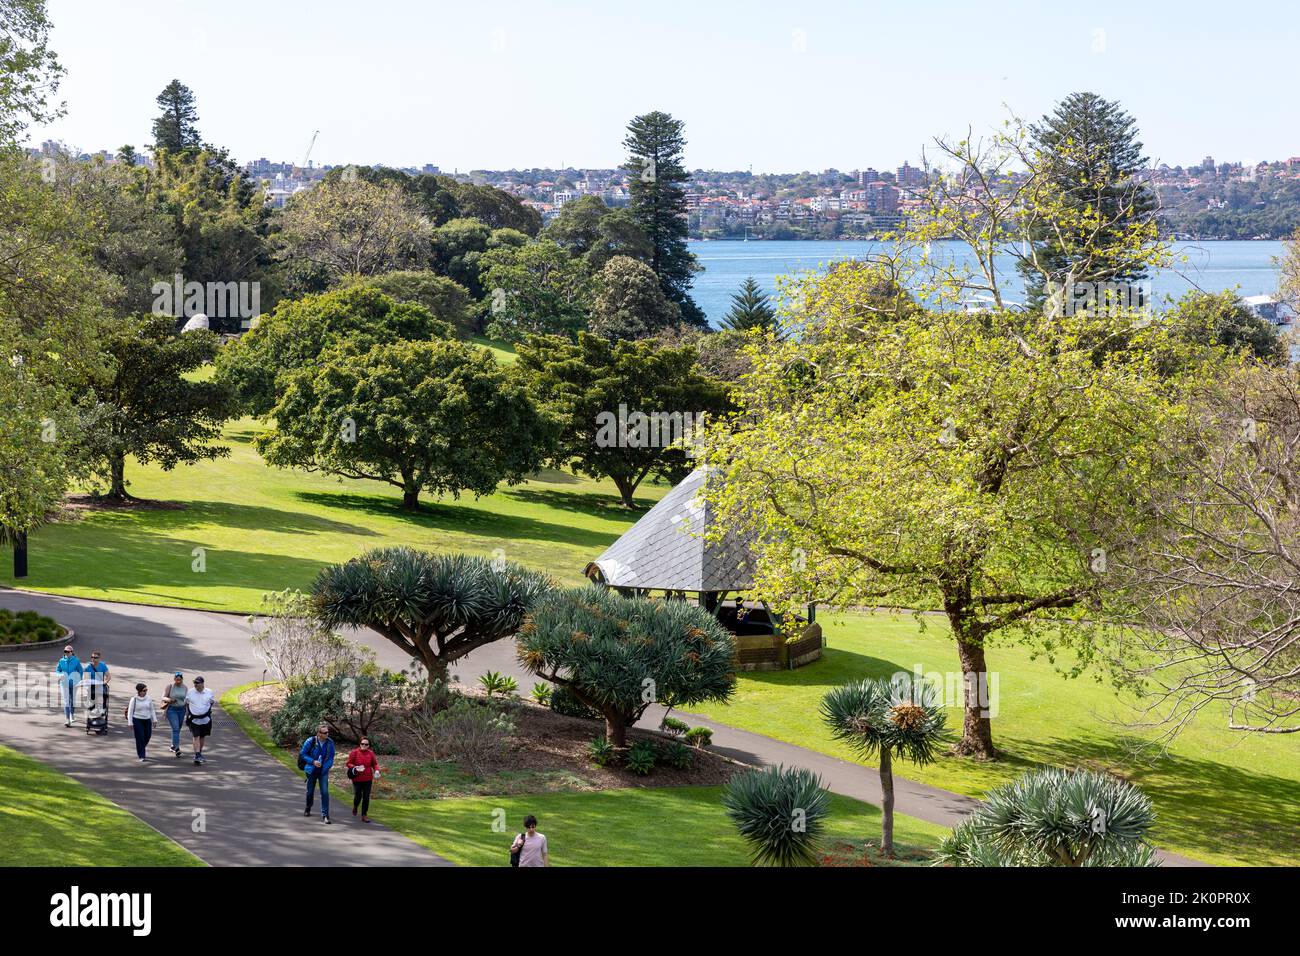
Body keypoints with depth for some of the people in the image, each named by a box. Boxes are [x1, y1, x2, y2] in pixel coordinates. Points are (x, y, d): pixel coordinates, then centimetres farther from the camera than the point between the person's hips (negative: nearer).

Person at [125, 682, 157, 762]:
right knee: (140, 738, -6)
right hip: (137, 720, -4)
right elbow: (130, 712, -4)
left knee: (147, 736, 7)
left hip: (147, 720, 4)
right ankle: (141, 756, -1)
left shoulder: (149, 699, 3)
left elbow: (152, 710, 12)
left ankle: (140, 750, 35)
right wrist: (130, 723, -7)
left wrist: (154, 720, 8)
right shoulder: (134, 700, -7)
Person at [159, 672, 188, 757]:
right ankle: (176, 748, -19)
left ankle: (173, 746, 28)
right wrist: (169, 700, -25)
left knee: (177, 729, 12)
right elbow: (163, 697, -3)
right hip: (171, 709, -4)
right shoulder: (170, 686, -6)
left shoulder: (185, 688, 2)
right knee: (175, 728, -15)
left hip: (181, 709, 4)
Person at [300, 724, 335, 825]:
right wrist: (313, 761, -18)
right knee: (310, 792, 14)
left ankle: (325, 815, -7)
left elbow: (331, 756, 6)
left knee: (325, 792, -11)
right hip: (312, 770, -1)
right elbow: (302, 754, -6)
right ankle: (308, 809, 41)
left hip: (323, 771, 1)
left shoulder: (330, 743, -7)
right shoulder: (310, 741, -15)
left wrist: (328, 765, -9)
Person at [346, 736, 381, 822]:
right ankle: (355, 807, 33)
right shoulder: (354, 753, -5)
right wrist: (355, 768, -21)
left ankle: (364, 815, 8)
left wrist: (376, 770, -11)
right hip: (357, 779, -2)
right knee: (358, 796, -2)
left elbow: (375, 763, 10)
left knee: (366, 797, 1)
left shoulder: (371, 753, 2)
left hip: (368, 779, 2)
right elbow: (349, 763, -2)